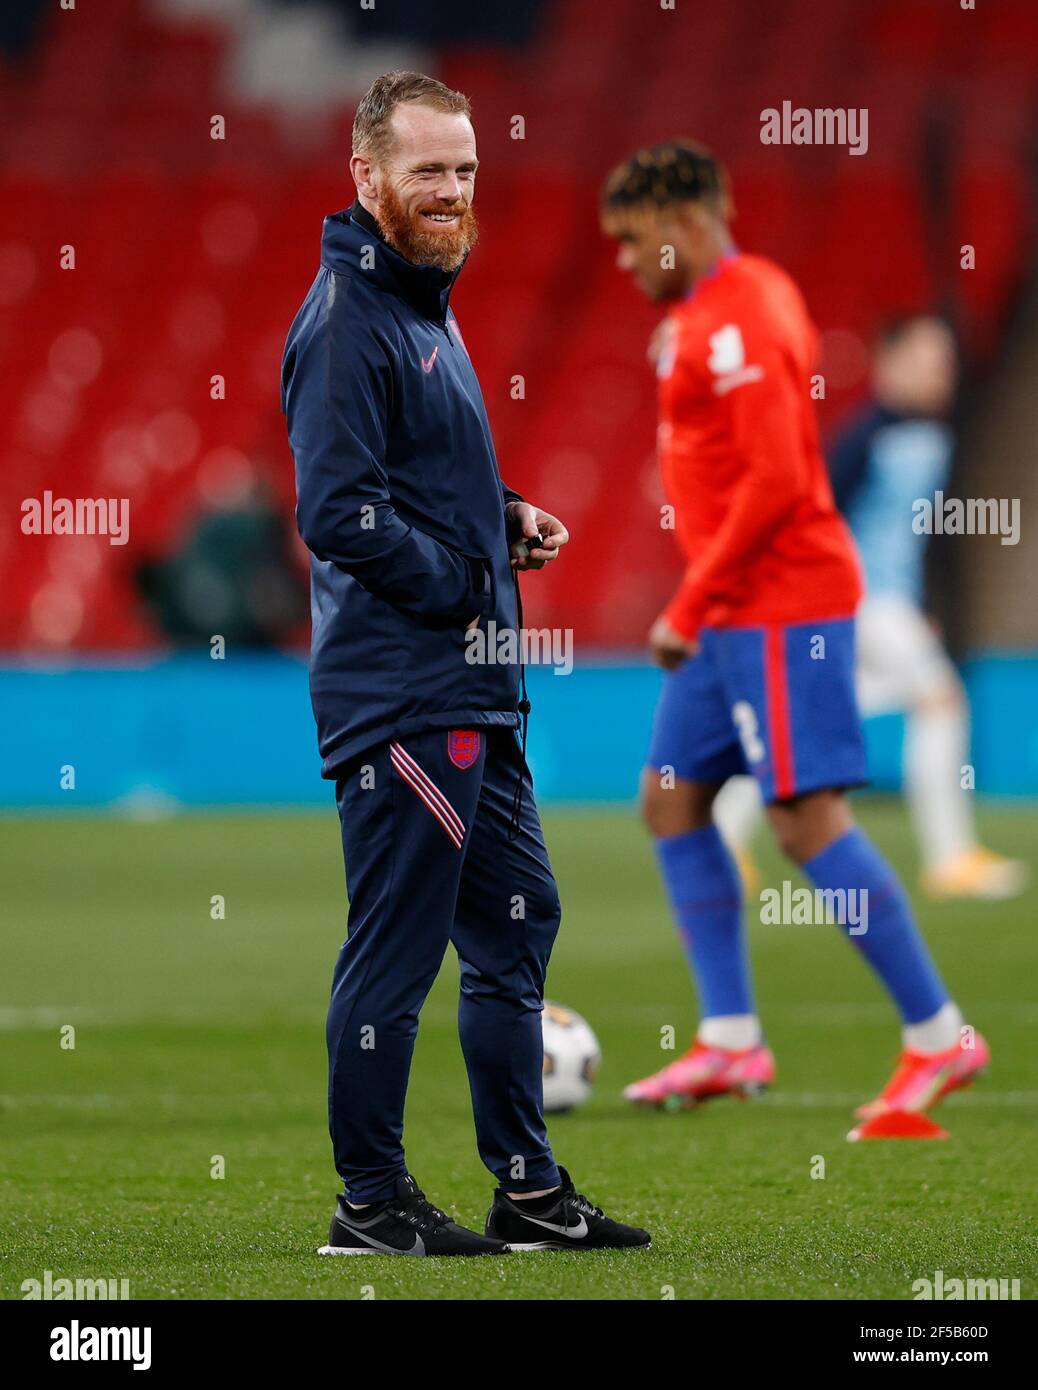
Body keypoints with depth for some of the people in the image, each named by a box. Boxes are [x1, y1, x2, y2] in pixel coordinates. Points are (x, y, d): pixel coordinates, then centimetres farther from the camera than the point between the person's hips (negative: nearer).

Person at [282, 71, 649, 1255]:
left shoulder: (425, 306, 17)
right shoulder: (346, 322, -15)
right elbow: (339, 513, -21)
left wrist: (505, 520, 9)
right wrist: (469, 587, -15)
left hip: (471, 698, 10)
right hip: (400, 700, -10)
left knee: (515, 929, 14)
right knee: (393, 953, -3)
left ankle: (530, 1190, 22)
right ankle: (371, 1203, 5)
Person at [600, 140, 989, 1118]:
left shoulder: (737, 321, -17)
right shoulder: (703, 312, 15)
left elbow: (776, 479, -23)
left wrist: (689, 606, -18)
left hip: (780, 610, -11)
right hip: (737, 614, 11)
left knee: (807, 818, -11)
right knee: (672, 802, 10)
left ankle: (938, 1034, -7)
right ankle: (730, 1041, 11)